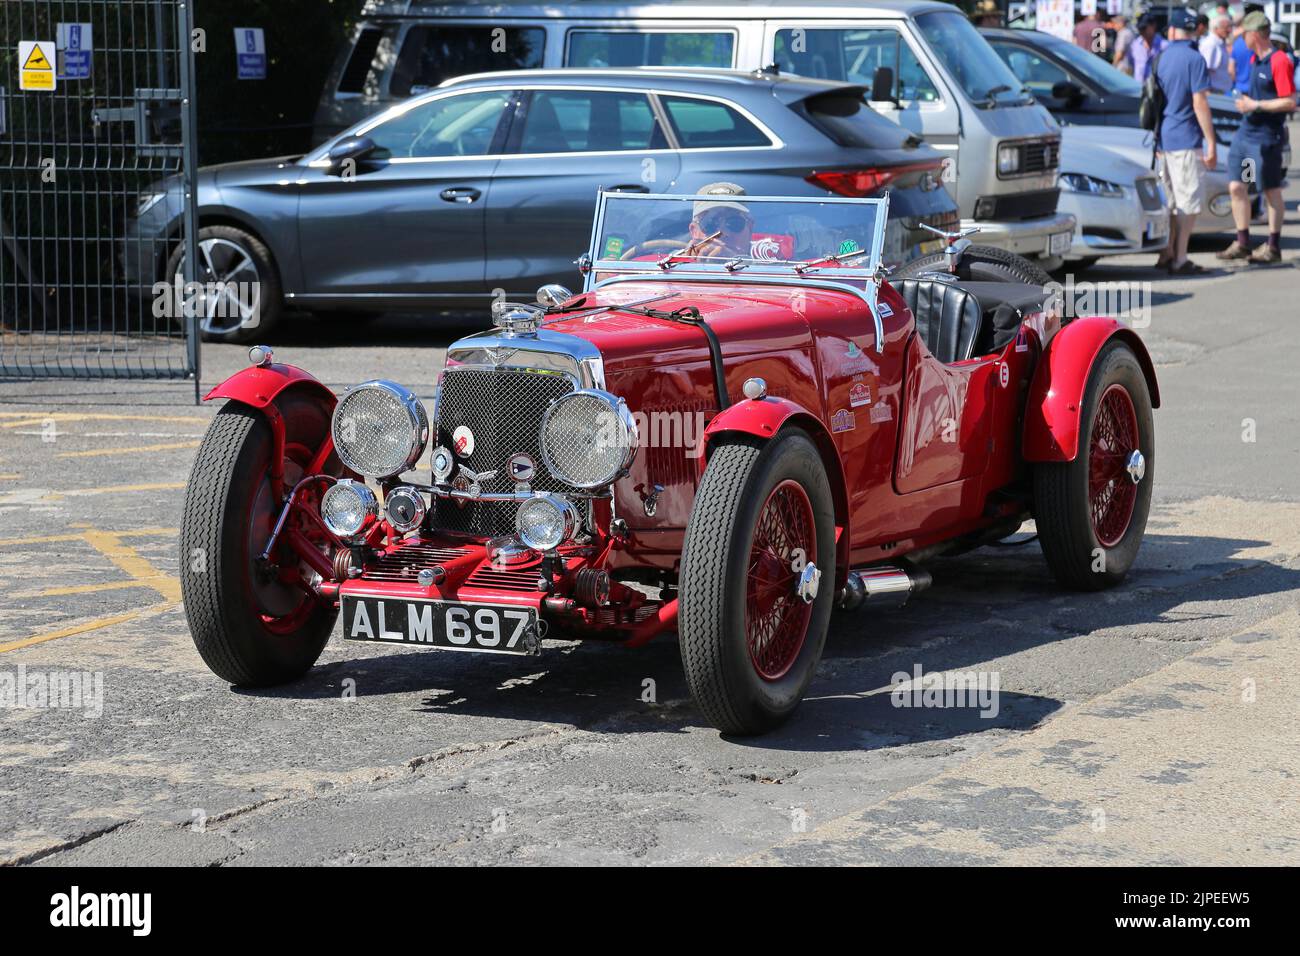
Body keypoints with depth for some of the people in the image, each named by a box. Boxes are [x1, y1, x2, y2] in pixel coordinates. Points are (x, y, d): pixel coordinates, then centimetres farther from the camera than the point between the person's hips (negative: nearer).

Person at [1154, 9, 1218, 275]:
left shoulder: (1160, 58, 9)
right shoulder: (1194, 59, -12)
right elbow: (1200, 104, -16)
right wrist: (1211, 144, -13)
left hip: (1164, 139, 7)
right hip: (1187, 140, -7)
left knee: (1171, 200, 17)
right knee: (1188, 202, -3)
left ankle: (1167, 254, 20)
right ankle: (1179, 260, -4)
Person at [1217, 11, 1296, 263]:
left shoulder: (1279, 62, -16)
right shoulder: (1254, 59, 11)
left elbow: (1290, 102, -19)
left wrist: (1256, 105, -18)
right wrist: (1246, 101, 12)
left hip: (1267, 137, -8)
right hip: (1245, 134, 8)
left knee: (1272, 192, 3)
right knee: (1236, 187, 6)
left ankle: (1273, 247, 12)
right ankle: (1242, 243, 14)